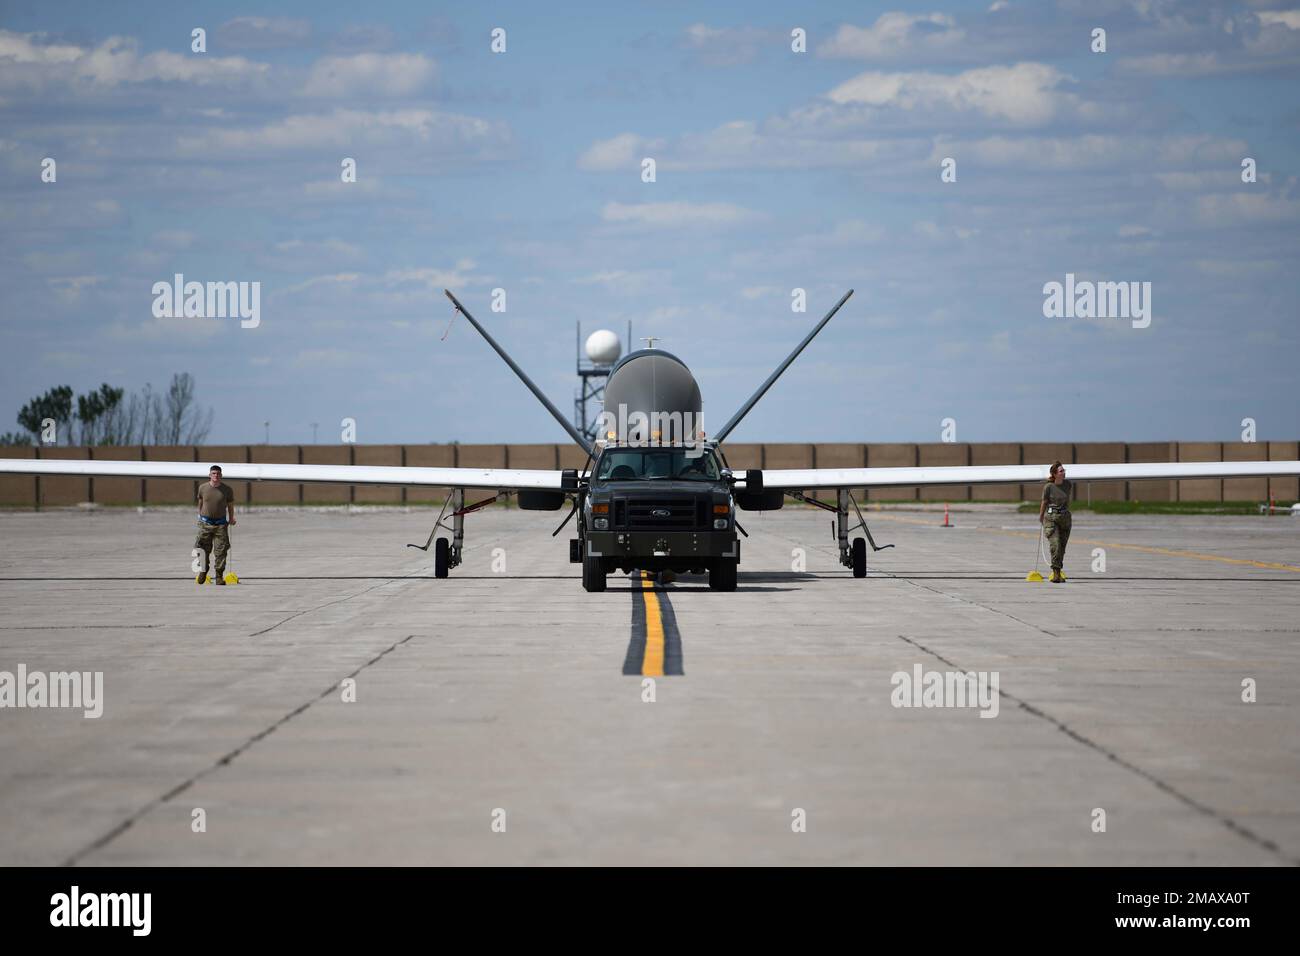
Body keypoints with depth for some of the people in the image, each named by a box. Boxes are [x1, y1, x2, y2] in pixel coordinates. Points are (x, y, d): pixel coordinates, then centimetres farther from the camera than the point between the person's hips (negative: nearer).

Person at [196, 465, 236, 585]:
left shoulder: (227, 490, -2)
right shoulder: (203, 488, 1)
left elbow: (230, 505, 11)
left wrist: (231, 518, 12)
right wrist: (200, 515, 27)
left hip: (221, 524, -1)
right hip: (205, 523, 1)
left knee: (221, 551, -6)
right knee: (203, 550, 4)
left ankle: (219, 576, 0)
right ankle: (203, 571, 28)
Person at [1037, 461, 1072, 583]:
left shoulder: (1069, 485, 1)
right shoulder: (1048, 487, -10)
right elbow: (1044, 503, 3)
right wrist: (1041, 517, 15)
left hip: (1065, 518, 4)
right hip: (1051, 518, -4)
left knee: (1062, 547, 8)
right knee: (1055, 545, -16)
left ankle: (1058, 573, 18)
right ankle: (1056, 573, -16)